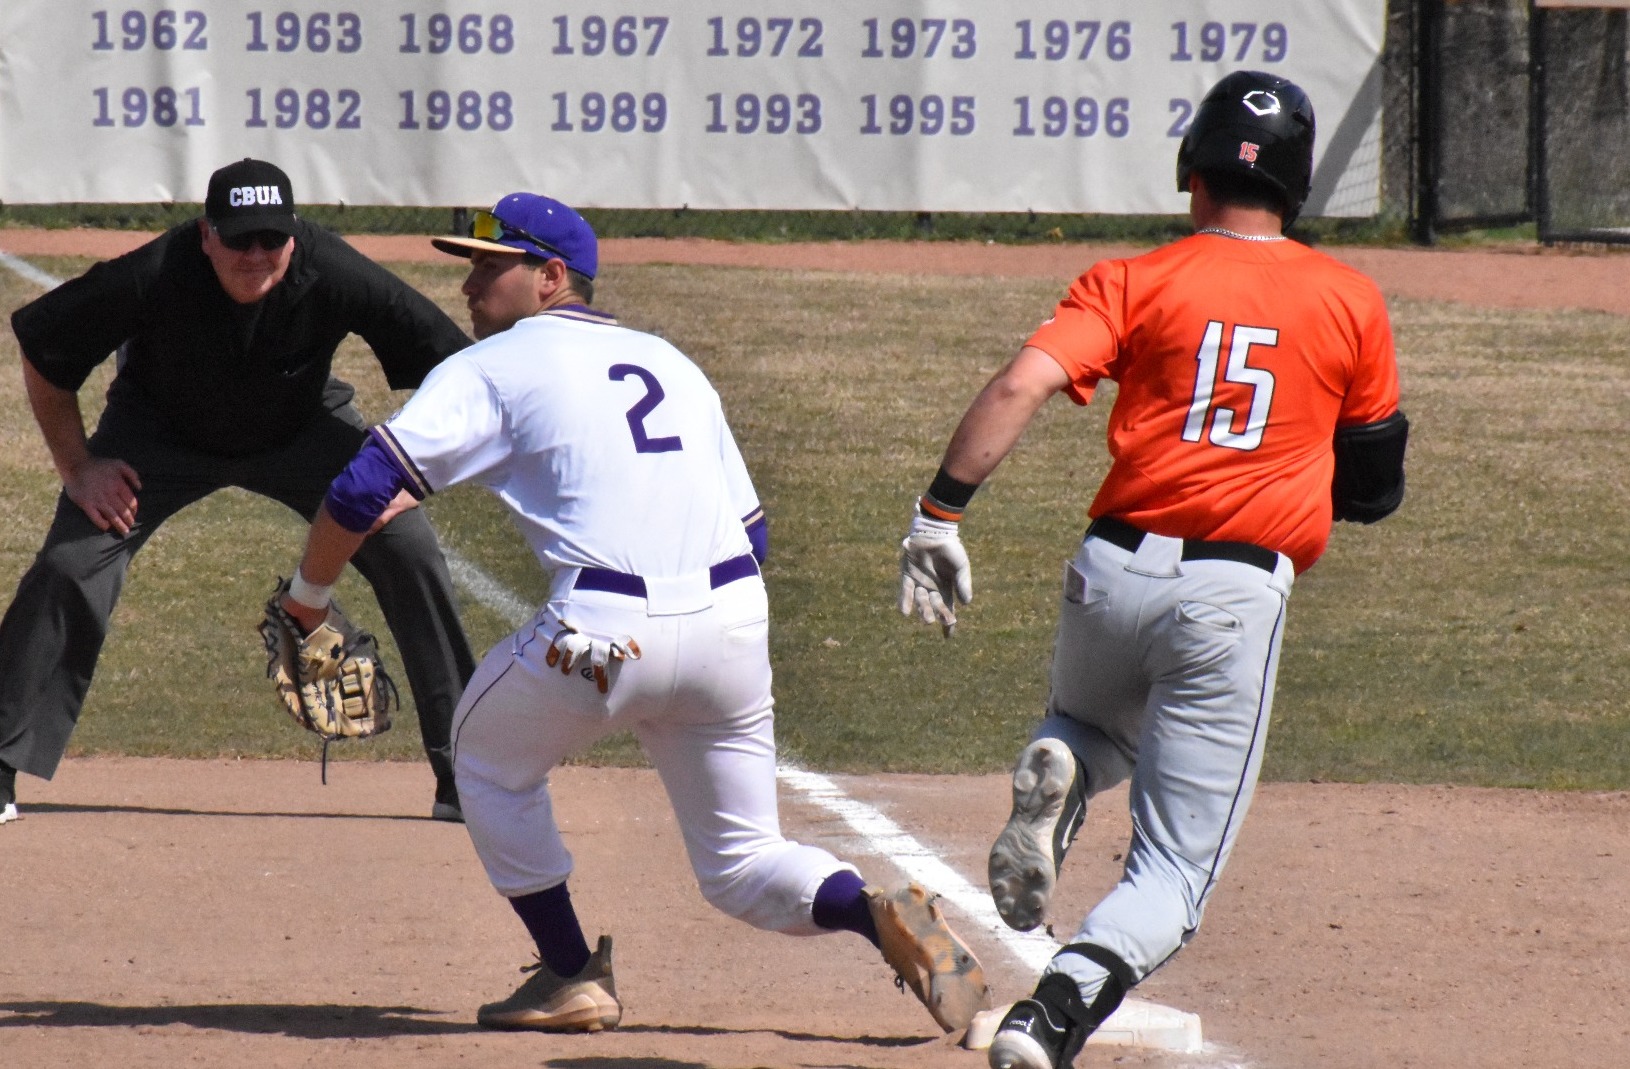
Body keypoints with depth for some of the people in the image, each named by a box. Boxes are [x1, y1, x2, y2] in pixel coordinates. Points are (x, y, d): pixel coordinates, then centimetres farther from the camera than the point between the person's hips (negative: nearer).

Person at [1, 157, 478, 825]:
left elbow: (450, 363, -22)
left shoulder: (334, 276, -33)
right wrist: (75, 467, -15)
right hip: (163, 435, -1)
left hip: (302, 436, 1)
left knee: (409, 553, -13)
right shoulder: (152, 277, -34)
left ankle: (465, 775, -2)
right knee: (70, 565, -17)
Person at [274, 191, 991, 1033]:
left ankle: (572, 976, 19)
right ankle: (878, 913, -12)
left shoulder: (491, 368, 7)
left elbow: (362, 490, -2)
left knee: (491, 756, 25)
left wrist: (307, 596, 12)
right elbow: (751, 533, 22)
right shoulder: (669, 362, 24)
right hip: (736, 618, 5)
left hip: (610, 631, -5)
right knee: (741, 866, 17)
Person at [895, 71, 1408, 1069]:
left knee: (1089, 731, 35)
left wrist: (939, 513, -14)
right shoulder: (1351, 301, 7)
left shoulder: (1136, 283, 3)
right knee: (1174, 875, 3)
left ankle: (1055, 776, -2)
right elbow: (1375, 487, 14)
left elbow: (1022, 385, -12)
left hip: (1115, 573, 1)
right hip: (1239, 596, -1)